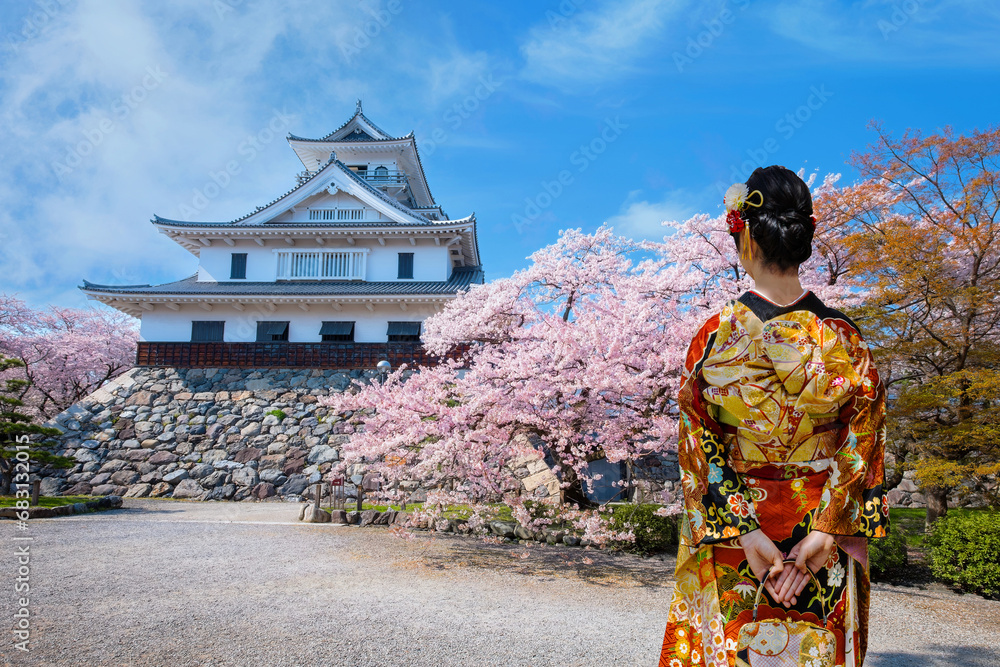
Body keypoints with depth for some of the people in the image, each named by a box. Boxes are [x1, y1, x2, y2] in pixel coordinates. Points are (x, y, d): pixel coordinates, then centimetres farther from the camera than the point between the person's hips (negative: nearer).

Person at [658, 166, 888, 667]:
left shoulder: (714, 338, -12)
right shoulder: (845, 339, -7)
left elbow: (699, 445, -12)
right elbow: (861, 445, -7)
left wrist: (744, 532, -10)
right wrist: (822, 533, -8)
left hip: (730, 544, -1)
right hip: (825, 540, 2)